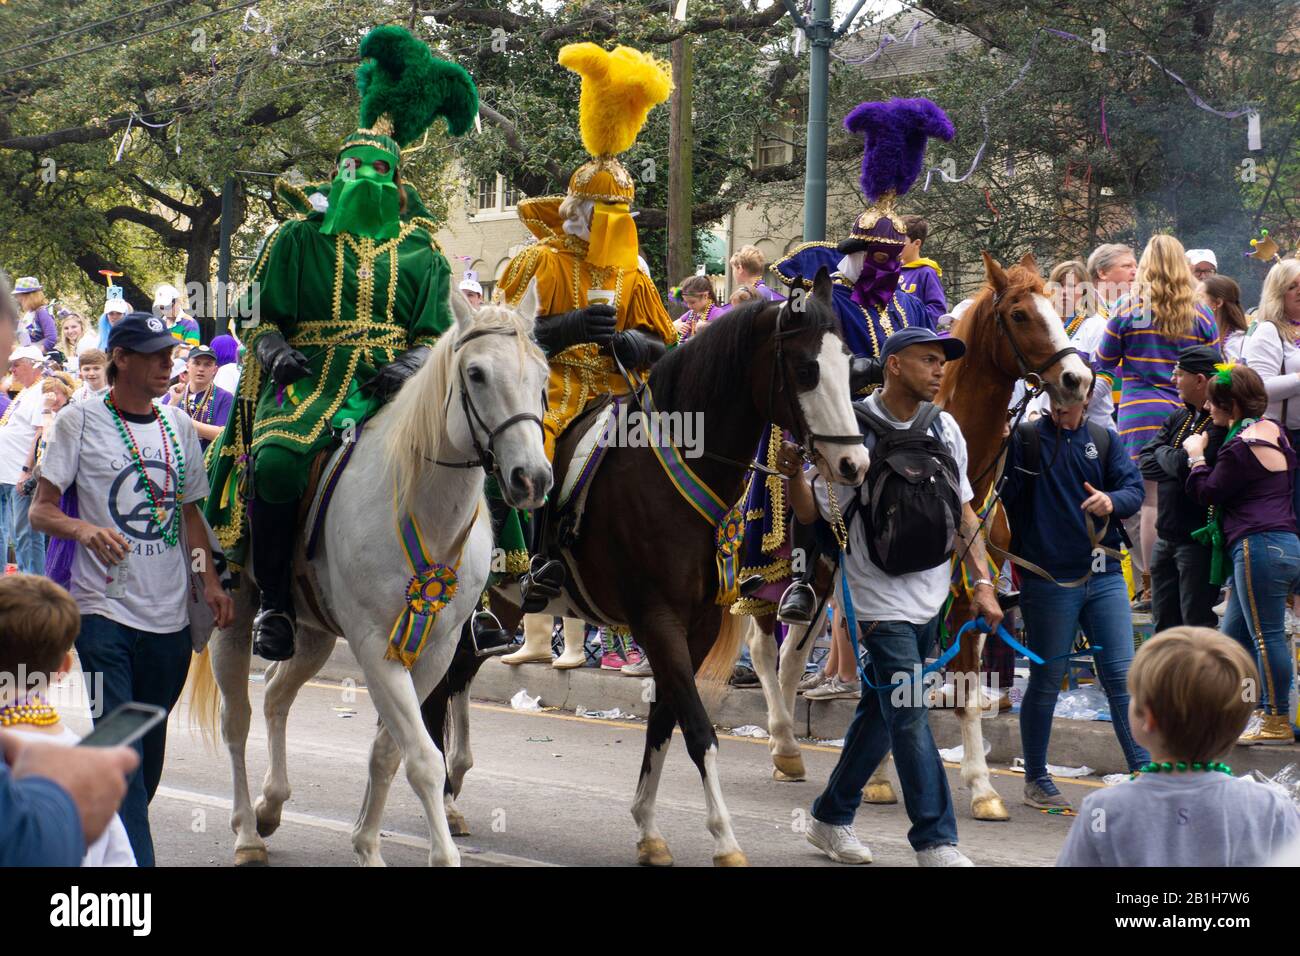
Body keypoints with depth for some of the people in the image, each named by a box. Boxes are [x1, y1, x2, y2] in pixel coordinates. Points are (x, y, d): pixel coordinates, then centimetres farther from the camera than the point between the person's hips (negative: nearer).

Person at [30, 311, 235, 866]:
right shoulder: (81, 420, -3)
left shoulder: (179, 426, 11)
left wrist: (210, 580, 8)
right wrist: (85, 530, -24)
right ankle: (135, 860, -13)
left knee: (151, 745, 10)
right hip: (104, 610, -5)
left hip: (170, 612, 5)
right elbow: (41, 512, -4)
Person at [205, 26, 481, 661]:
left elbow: (435, 332, 13)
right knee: (276, 461, -33)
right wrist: (276, 350, -7)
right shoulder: (298, 239, 14)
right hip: (310, 380, -1)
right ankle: (274, 602, -19)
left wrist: (411, 365, -9)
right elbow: (263, 317, 14)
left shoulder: (419, 251, 16)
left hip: (395, 386, 1)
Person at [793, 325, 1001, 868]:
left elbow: (963, 511, 13)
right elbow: (812, 512, -9)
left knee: (881, 712, 14)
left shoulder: (944, 429, 7)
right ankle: (936, 842, -5)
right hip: (881, 599, -6)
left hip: (930, 596, 6)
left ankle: (831, 818, 27)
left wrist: (982, 582, 6)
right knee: (910, 718, -9)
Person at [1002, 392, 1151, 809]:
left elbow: (1134, 488, -2)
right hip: (1047, 581, -3)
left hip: (1104, 576, 3)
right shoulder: (1025, 438, -2)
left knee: (1122, 677, 0)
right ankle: (1036, 779, 19)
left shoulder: (1105, 440, 7)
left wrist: (1113, 502, -24)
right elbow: (1006, 496, -6)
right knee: (1046, 681, 6)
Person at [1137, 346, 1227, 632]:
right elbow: (1145, 464, 4)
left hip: (1198, 541, -9)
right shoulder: (1178, 418, 12)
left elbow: (1184, 465, -25)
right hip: (1166, 538, 9)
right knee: (1163, 622, 15)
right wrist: (1175, 461, -13)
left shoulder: (1222, 423, -15)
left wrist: (1162, 452, -5)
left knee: (1197, 622, -4)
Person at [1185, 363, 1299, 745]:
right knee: (1233, 638, 14)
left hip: (1259, 546, -11)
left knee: (1266, 636, -5)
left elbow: (1209, 493, -8)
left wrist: (1196, 456, 8)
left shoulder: (1243, 445, -14)